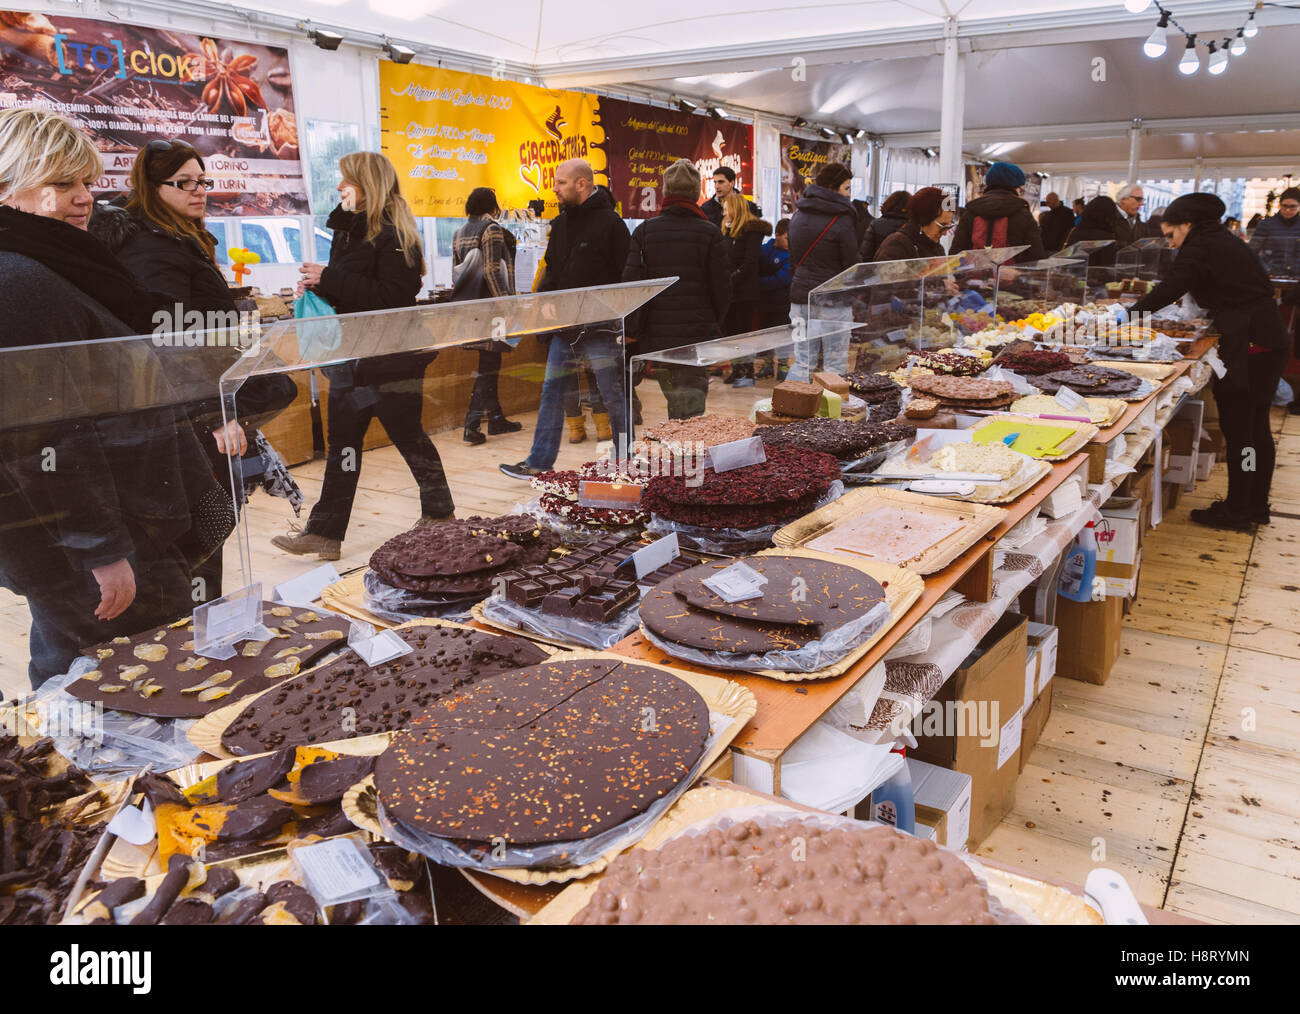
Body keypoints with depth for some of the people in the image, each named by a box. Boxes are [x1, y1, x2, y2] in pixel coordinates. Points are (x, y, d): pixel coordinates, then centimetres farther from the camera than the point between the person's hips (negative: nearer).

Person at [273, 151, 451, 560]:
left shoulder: (393, 235, -14)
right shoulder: (348, 228, 12)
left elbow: (390, 297, -24)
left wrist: (329, 279, -22)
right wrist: (318, 286, -2)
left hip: (391, 355, -8)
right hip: (352, 352, 8)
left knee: (406, 433, 6)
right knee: (342, 441, 8)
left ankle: (439, 510, 27)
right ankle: (324, 533, 12)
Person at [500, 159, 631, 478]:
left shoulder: (609, 222, -10)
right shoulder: (561, 223, 13)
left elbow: (627, 277, -13)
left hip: (600, 328, -7)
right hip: (563, 326, 7)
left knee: (613, 395, 3)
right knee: (552, 391, 10)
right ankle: (538, 463, 18)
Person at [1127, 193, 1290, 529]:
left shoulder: (1200, 247, -9)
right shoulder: (1225, 241, 19)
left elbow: (1168, 290, -18)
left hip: (1248, 344, -10)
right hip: (1270, 338, 10)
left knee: (1238, 430, -3)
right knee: (1256, 427, 15)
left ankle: (1237, 511, 5)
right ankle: (1256, 507, 25)